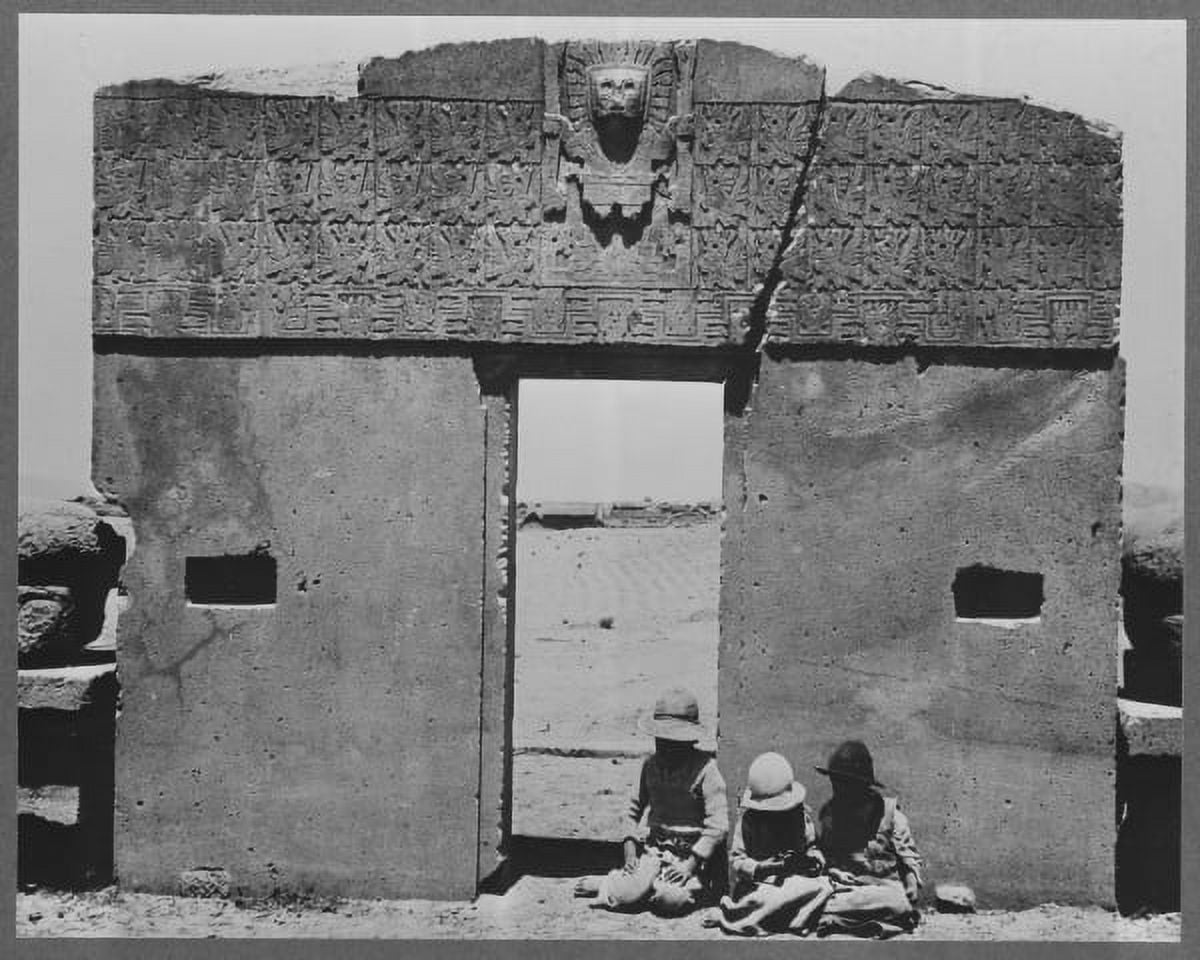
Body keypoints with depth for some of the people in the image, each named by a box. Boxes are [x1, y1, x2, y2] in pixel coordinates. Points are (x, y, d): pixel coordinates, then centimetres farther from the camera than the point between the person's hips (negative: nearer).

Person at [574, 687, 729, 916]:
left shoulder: (705, 768, -12)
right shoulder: (651, 764, 4)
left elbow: (718, 825, -15)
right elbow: (634, 808, 15)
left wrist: (691, 864, -20)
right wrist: (630, 849, 2)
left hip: (693, 854, -3)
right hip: (655, 849, 3)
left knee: (671, 899, -28)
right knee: (624, 897, -22)